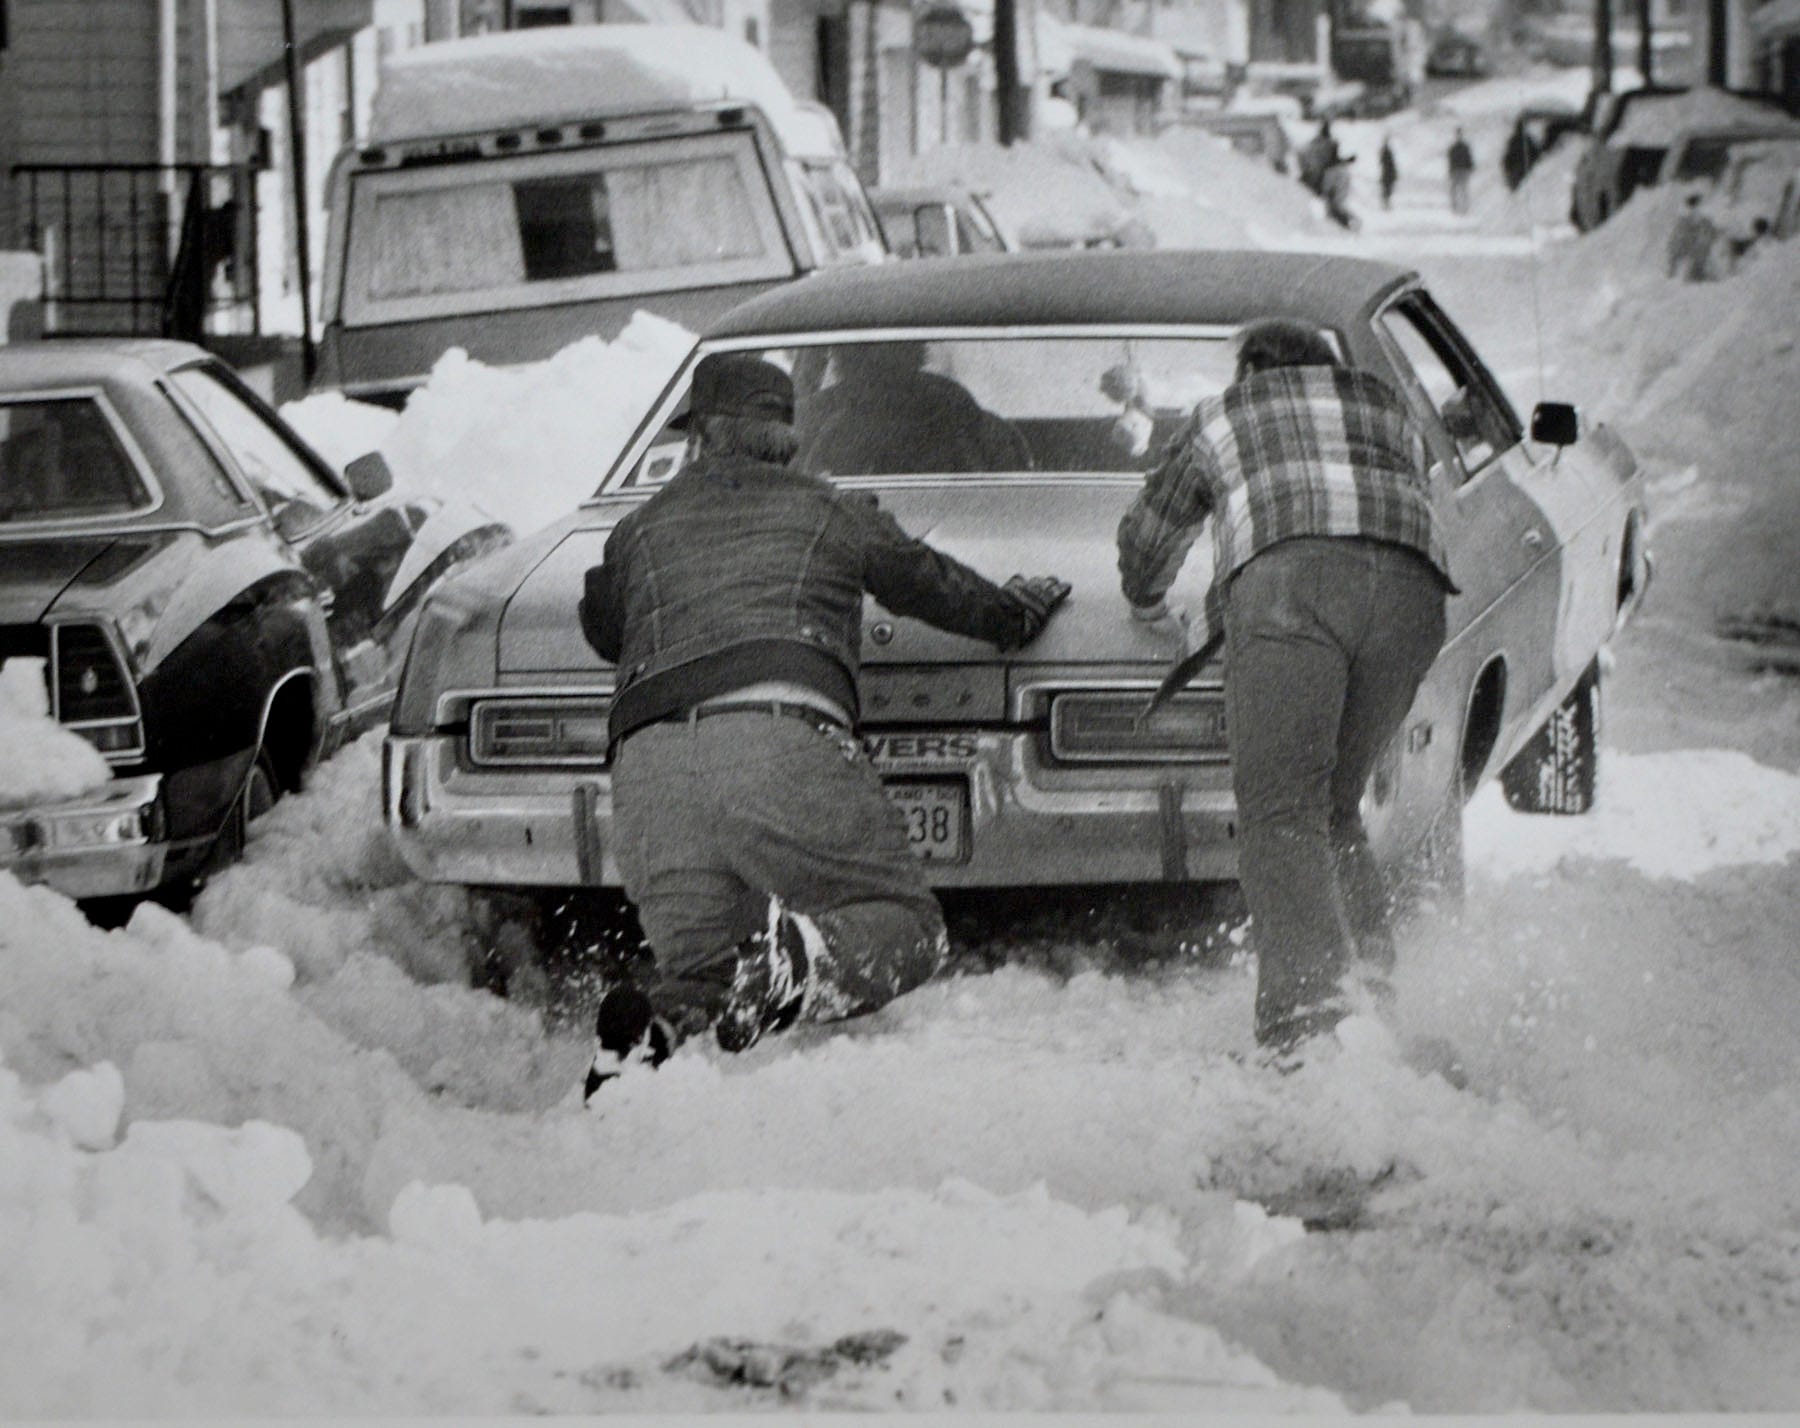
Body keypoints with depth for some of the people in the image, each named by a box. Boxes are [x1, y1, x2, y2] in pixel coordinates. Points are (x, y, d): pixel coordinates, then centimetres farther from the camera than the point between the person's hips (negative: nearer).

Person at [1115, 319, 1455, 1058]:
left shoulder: (1217, 419, 33)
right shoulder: (1387, 409, 38)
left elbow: (1147, 534, 45)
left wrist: (1147, 603, 67)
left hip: (1289, 579, -3)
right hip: (1411, 588, 4)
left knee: (1281, 811, -12)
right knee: (1334, 805, 15)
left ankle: (1305, 1013, -31)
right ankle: (1373, 966, -4)